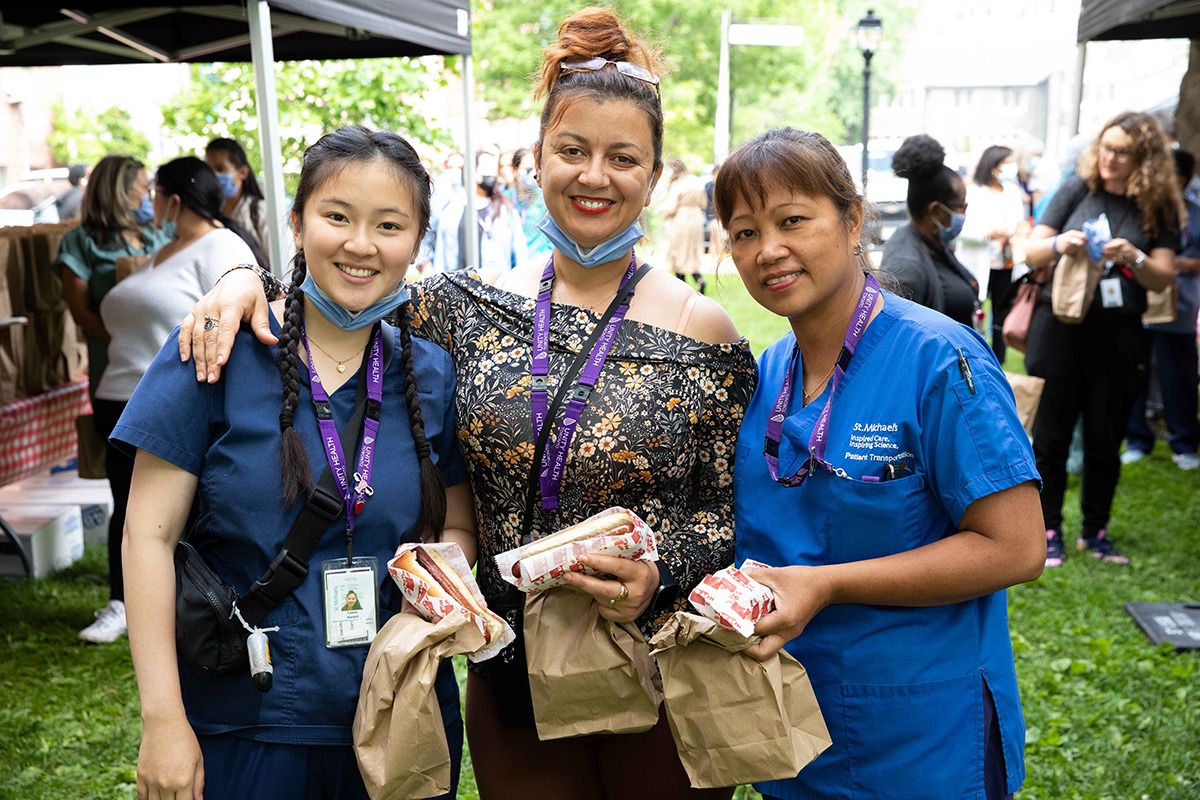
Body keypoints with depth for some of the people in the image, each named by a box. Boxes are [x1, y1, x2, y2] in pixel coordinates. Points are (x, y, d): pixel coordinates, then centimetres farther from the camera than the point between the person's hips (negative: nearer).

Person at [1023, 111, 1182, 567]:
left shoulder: (1158, 208, 3)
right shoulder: (1078, 190, 1)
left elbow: (1163, 279, -1)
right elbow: (1031, 252, 1)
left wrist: (1133, 258, -21)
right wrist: (1059, 244, -20)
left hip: (1117, 335, 1)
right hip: (1061, 327, -1)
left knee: (1106, 439, 8)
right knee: (1051, 434, 4)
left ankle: (1095, 531, 23)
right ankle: (1049, 530, 15)